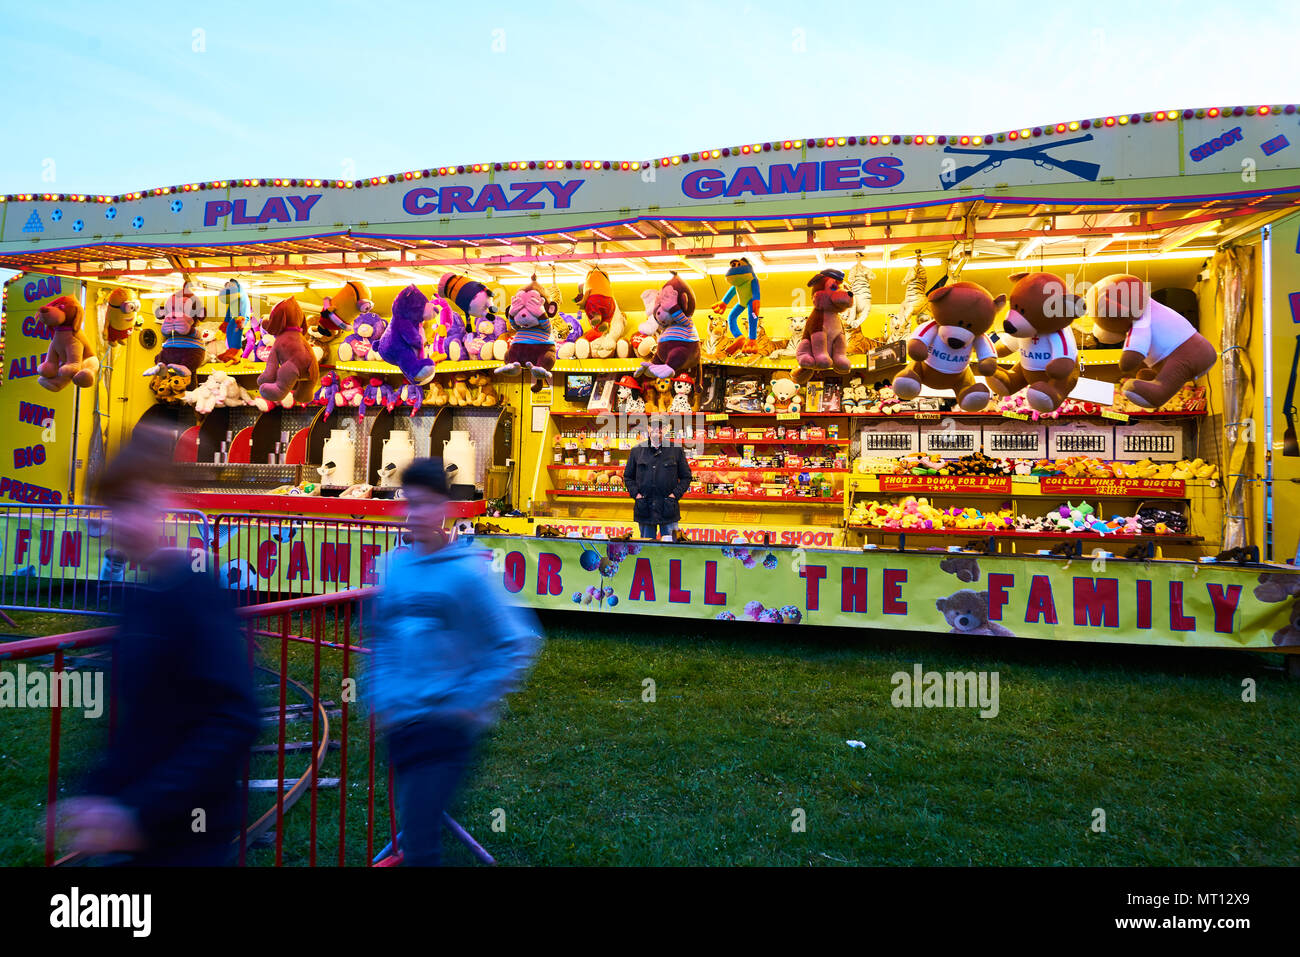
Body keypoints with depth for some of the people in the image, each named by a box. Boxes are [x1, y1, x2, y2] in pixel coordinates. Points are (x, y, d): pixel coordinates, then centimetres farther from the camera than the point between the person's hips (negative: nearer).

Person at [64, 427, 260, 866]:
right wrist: (98, 797, 7)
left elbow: (232, 724, -23)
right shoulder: (139, 599, 6)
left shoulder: (197, 593, -19)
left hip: (186, 844, -7)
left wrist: (140, 815, -21)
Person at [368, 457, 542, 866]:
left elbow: (519, 644, -13)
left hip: (447, 724, -6)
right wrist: (380, 700, 11)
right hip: (400, 725, 6)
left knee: (418, 842, -10)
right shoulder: (394, 569, 4)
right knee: (416, 836, 20)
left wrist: (473, 703, -12)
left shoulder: (468, 571, -13)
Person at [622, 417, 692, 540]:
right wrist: (636, 494, -1)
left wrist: (675, 494, -5)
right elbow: (628, 477, 14)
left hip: (668, 509, -1)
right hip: (644, 509, 1)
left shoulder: (676, 450, 4)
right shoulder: (636, 451, 8)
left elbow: (686, 477, 8)